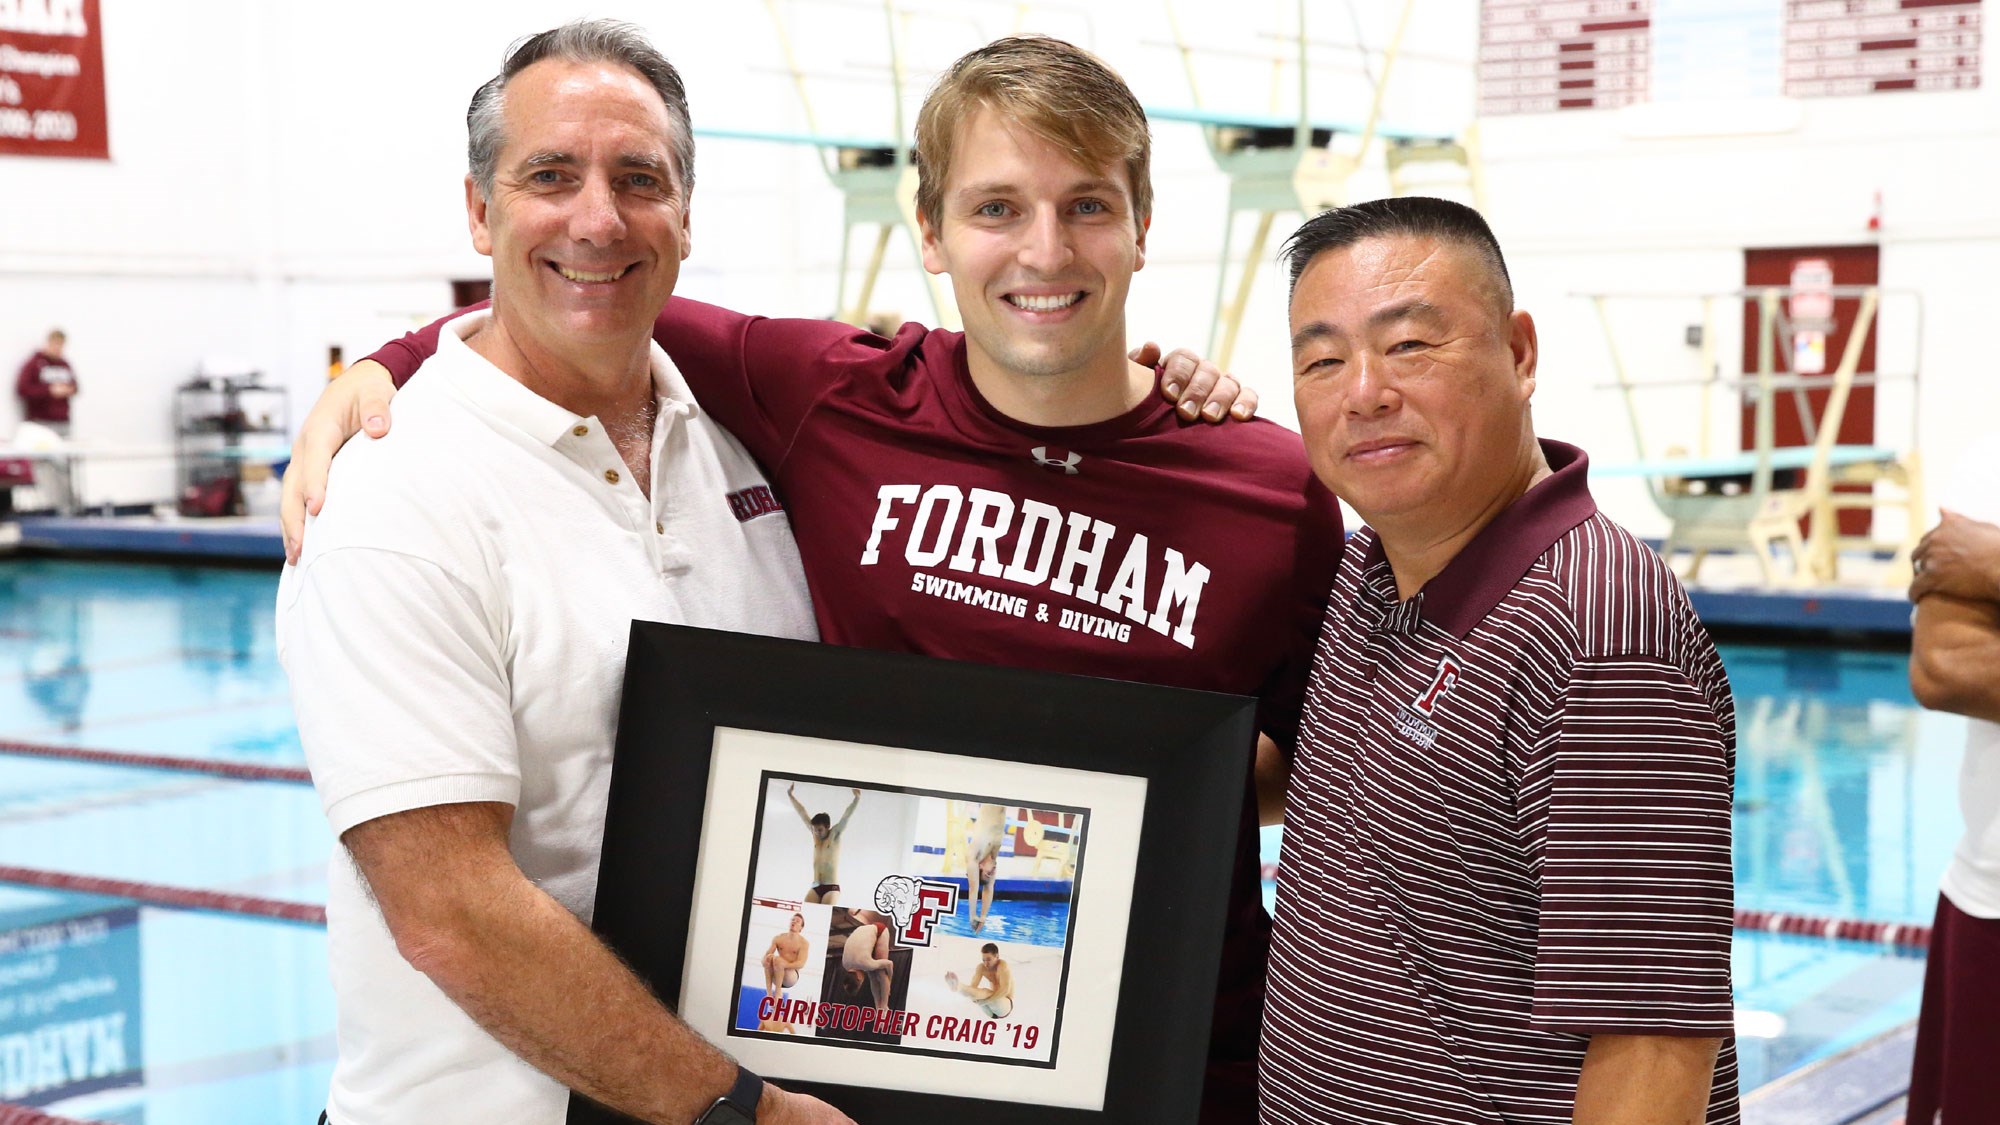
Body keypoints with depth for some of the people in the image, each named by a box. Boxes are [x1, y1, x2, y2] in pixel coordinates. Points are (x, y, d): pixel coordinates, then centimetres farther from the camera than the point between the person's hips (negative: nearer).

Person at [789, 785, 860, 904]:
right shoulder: (814, 834, 11)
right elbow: (802, 812, 15)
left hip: (831, 887, -5)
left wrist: (857, 798, -24)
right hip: (815, 887, 5)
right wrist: (791, 795, 19)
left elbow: (847, 815, -12)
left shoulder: (834, 834, 0)